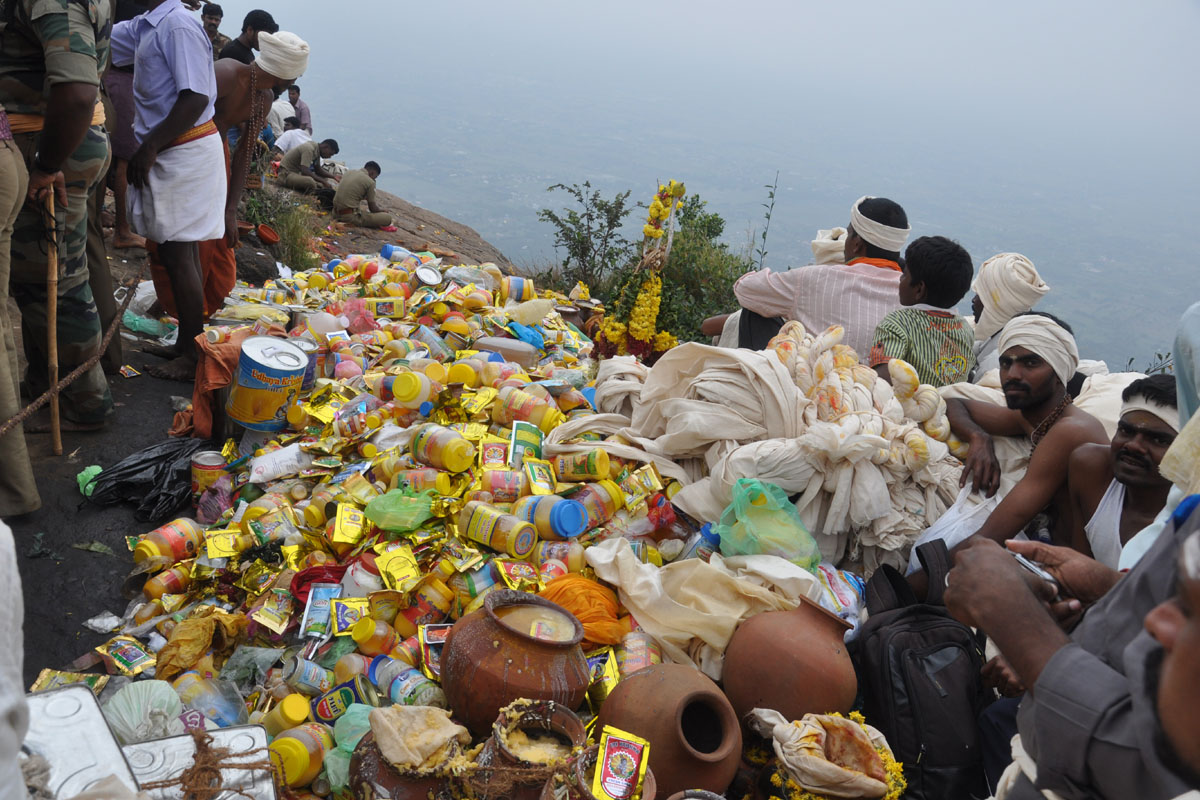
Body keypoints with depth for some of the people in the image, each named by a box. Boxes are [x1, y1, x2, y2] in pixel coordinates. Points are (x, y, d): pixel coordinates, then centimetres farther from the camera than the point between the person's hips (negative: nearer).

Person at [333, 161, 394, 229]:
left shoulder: (349, 172, 12)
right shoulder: (370, 182, -9)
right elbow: (373, 209, -2)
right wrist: (381, 210, 19)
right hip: (350, 217, -9)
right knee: (387, 218, -10)